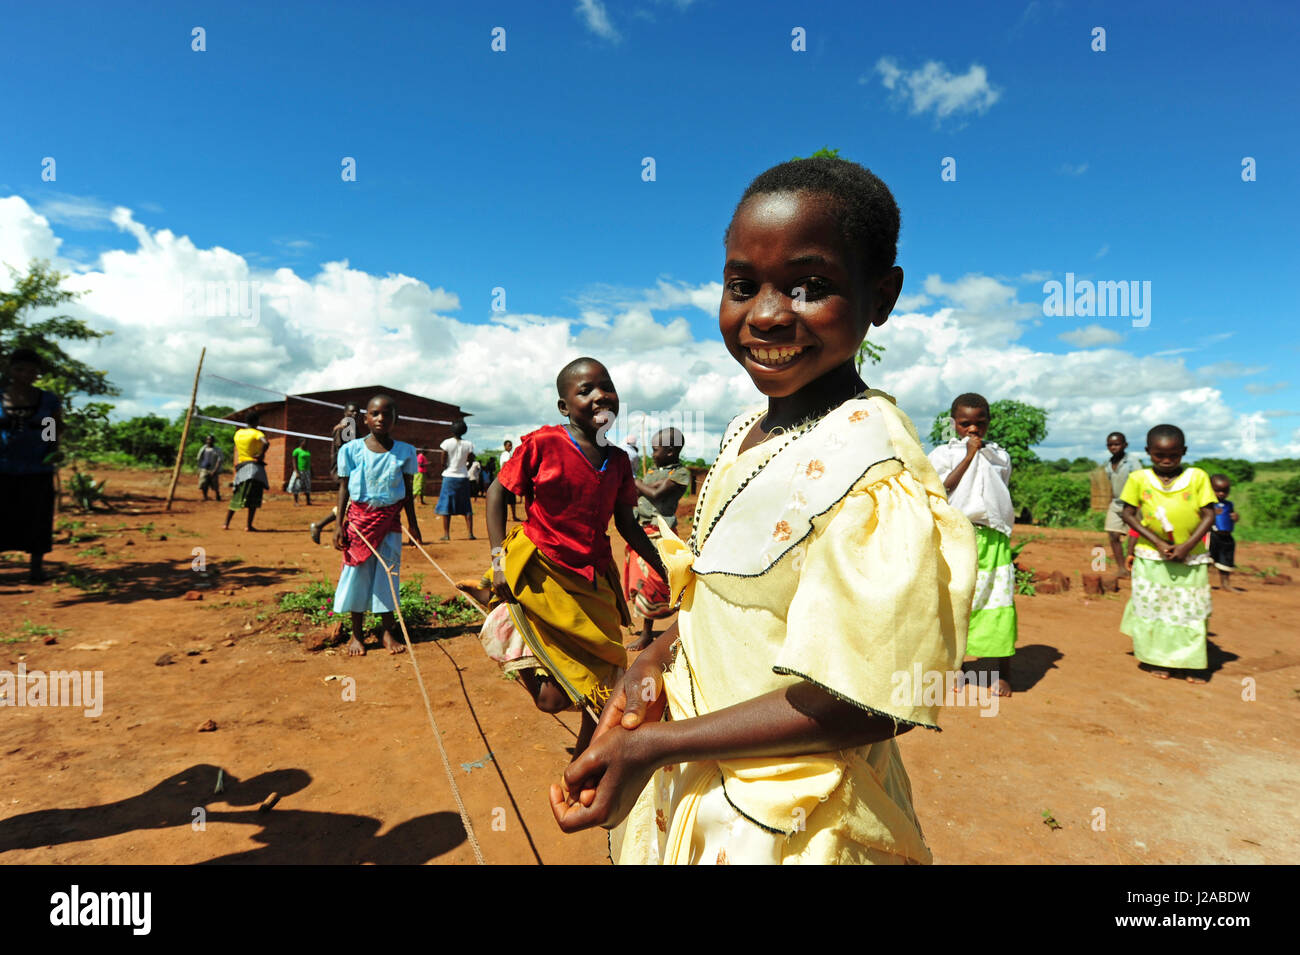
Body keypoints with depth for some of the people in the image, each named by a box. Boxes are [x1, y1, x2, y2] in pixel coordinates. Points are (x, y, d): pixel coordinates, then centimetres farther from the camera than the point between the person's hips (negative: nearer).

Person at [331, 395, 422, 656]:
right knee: (357, 574, 5)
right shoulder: (351, 450, -3)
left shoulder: (404, 452, 0)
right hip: (359, 517, -1)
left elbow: (408, 491, 7)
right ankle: (356, 635, 19)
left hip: (390, 520, 1)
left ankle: (388, 633, 19)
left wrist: (412, 523, 7)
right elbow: (344, 488, 1)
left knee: (387, 575, 7)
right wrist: (339, 524, -3)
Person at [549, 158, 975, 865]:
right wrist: (655, 659, -7)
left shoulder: (870, 466, -27)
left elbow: (862, 704, -26)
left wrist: (652, 744, -22)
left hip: (785, 825, -7)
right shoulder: (746, 432, -2)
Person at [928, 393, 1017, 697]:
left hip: (993, 539, 3)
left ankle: (1002, 673, 16)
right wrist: (969, 456, -10)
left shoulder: (999, 456, 14)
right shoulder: (943, 454, 4)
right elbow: (941, 490, -12)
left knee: (999, 599, 2)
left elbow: (1003, 499, 22)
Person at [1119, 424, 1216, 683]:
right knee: (1152, 607, 7)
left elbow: (1209, 515, -4)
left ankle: (1191, 663, 19)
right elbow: (1129, 514, -3)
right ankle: (1157, 659, 21)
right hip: (1151, 556, 0)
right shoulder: (1139, 478, -3)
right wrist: (1157, 542, -12)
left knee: (1190, 609, 6)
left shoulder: (1197, 477, -3)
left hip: (1191, 556, 0)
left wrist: (1187, 546, -15)